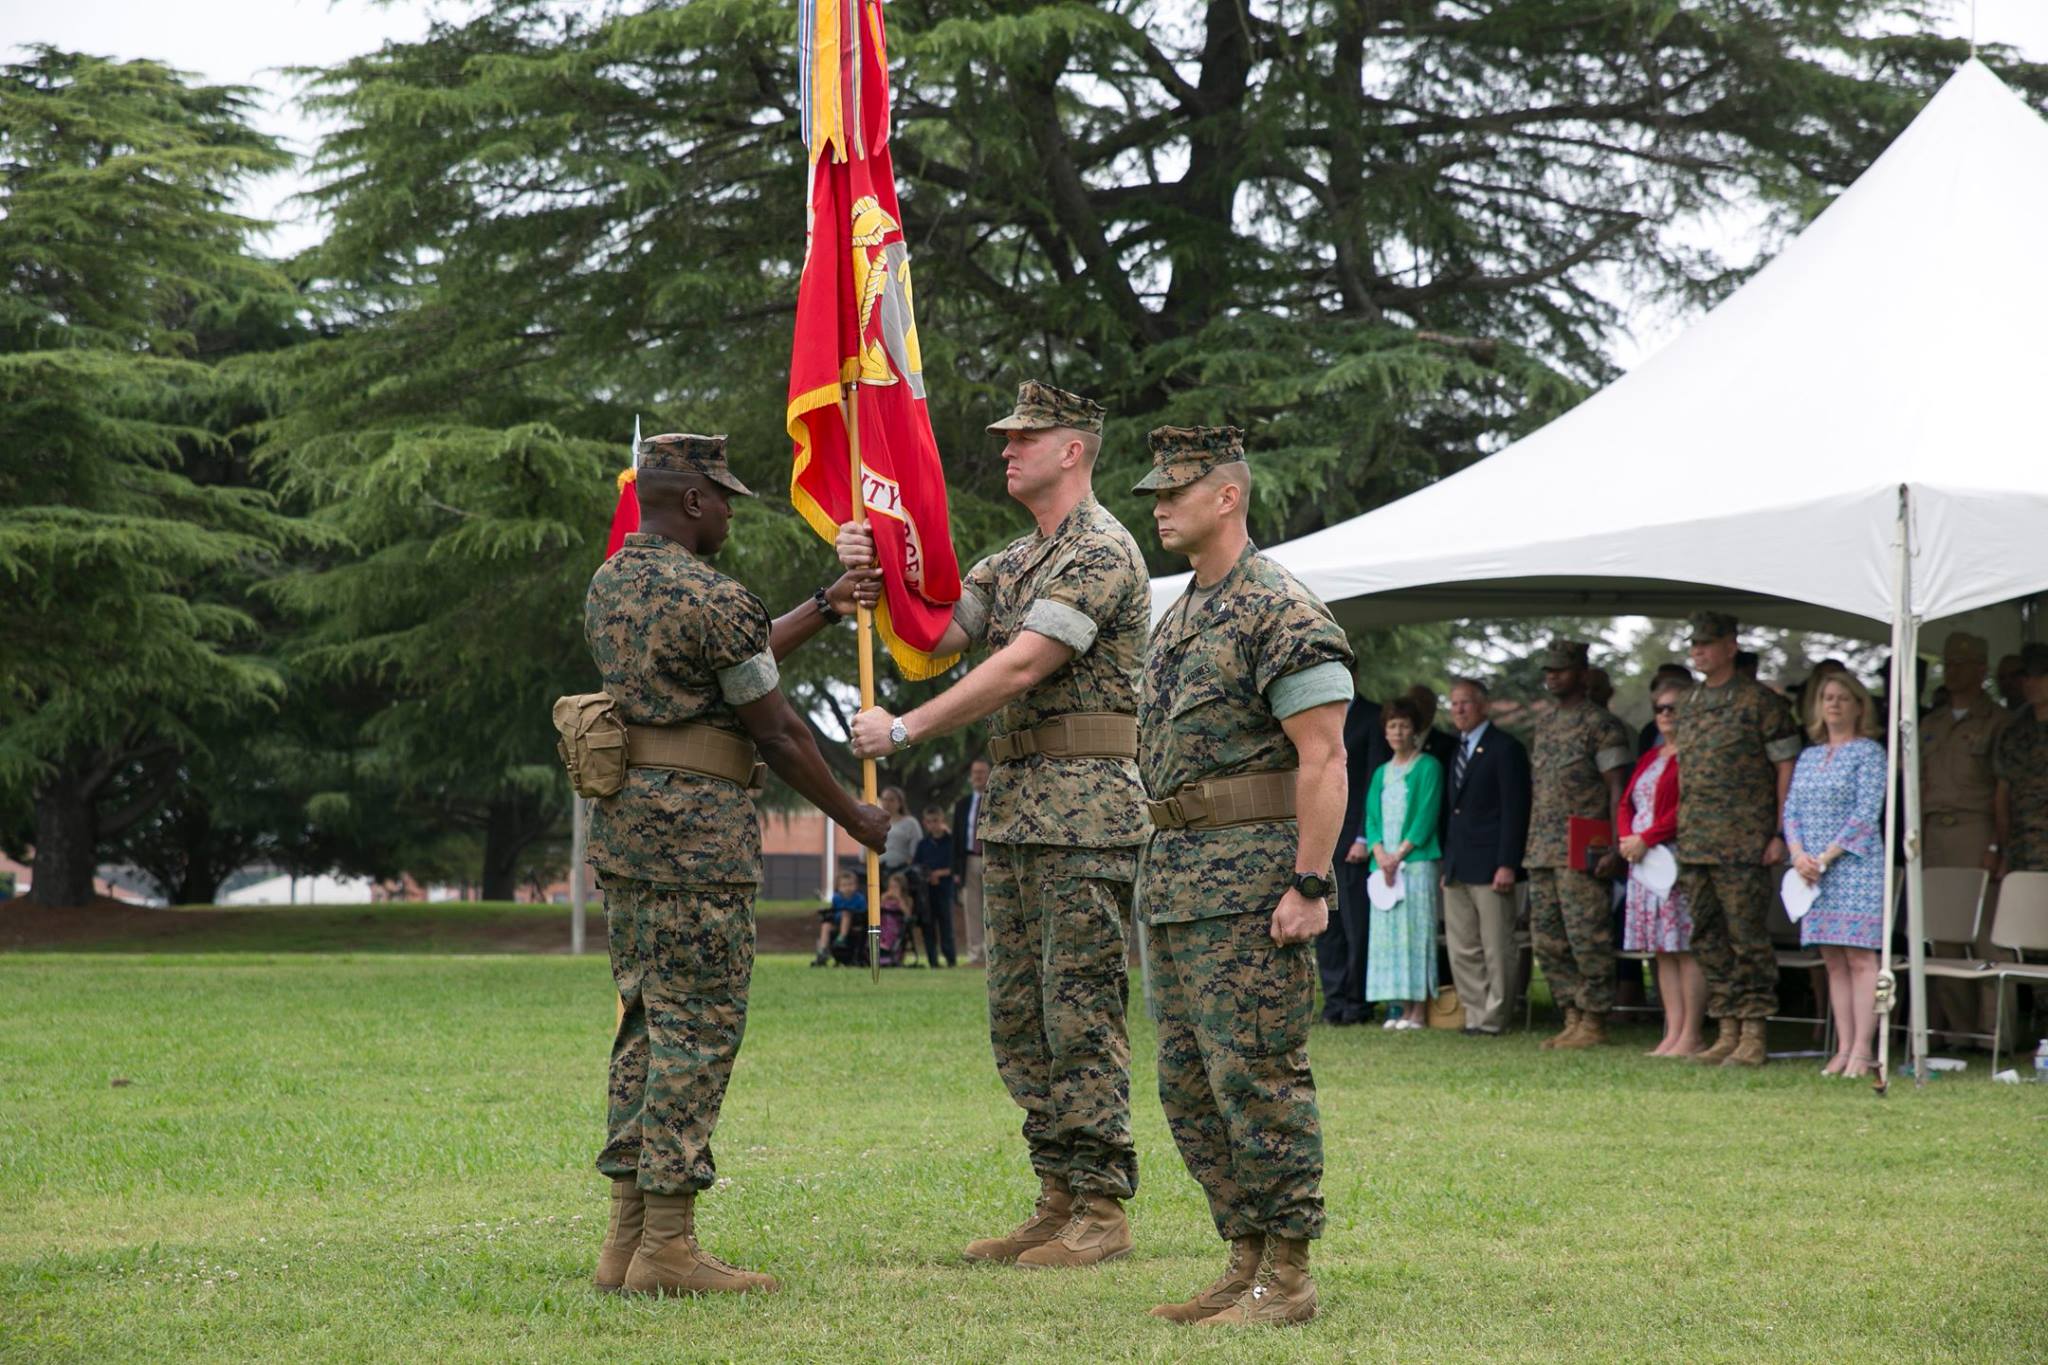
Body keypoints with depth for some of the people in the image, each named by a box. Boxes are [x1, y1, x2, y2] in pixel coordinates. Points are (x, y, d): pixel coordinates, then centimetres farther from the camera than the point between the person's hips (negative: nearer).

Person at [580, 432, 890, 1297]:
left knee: (646, 1028, 12)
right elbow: (778, 733, -9)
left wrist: (824, 608, 27)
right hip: (696, 830, -9)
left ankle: (627, 1239, 13)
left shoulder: (608, 585, 13)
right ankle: (668, 1248, -5)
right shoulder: (711, 600, -14)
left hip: (622, 827, 9)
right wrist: (858, 819, 2)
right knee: (697, 1033, -5)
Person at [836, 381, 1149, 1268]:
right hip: (1012, 809, 10)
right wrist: (873, 577, -7)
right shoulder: (1013, 563, 20)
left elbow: (1020, 668, -18)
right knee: (1019, 1018, 9)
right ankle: (1058, 1200, 14)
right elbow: (929, 638, 11)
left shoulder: (1102, 552, -10)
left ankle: (1101, 1211, -4)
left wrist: (904, 731, -15)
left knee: (1080, 1016, -8)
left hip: (1084, 810, -9)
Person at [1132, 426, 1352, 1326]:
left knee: (1258, 1078, -8)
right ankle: (1246, 1261, 17)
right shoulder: (1178, 618, 19)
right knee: (1189, 1084, 10)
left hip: (1250, 880, -10)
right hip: (1176, 880, 10)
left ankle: (1287, 1278, -3)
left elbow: (1324, 759, -16)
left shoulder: (1281, 613, -11)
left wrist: (1310, 884, -21)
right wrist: (1162, 879, 20)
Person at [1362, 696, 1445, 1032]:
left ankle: (1419, 1011, -10)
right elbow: (1371, 817, 12)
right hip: (1385, 863, 6)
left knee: (1416, 930, -9)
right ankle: (1400, 1007, 2)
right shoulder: (1381, 773, 18)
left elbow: (1427, 815, -6)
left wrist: (1400, 854, -13)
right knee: (1389, 932, 1)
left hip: (1417, 861, -6)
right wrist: (1380, 853, -6)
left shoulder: (1428, 766, 2)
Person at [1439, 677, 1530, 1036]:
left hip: (1490, 867, -8)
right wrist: (1446, 863, 15)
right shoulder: (1456, 751, 20)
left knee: (1496, 949, -3)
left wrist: (1507, 865, -17)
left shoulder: (1506, 749, -5)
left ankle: (1493, 1020, 0)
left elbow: (1516, 811, -10)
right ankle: (1476, 1014, 13)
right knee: (1462, 950, 7)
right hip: (1457, 870, 8)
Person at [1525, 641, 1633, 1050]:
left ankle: (1594, 1021, -3)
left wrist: (1615, 848, -17)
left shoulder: (1600, 724, -5)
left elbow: (1616, 789, -9)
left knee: (1586, 937, -8)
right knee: (1547, 939, 7)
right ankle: (1572, 1017, 14)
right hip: (1542, 853, 8)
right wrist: (1529, 844, 16)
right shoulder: (1543, 724, 18)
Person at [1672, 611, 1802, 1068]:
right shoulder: (1689, 705, 16)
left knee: (1748, 939, -5)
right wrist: (1681, 834, 15)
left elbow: (1786, 766, -6)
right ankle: (1727, 1034, 14)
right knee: (1709, 940, 8)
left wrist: (1780, 834, -11)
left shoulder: (1759, 702, -5)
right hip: (1694, 843, 7)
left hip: (1743, 843, -7)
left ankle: (1753, 1039, -3)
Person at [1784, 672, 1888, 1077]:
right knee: (1833, 962, 5)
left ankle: (1862, 1050, -10)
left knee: (1860, 958, -8)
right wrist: (1799, 854, -5)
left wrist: (1827, 857, -13)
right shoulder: (1809, 757, 16)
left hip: (1855, 867, -6)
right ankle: (1843, 1048, 7)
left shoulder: (1868, 752, -2)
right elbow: (1792, 810, 13)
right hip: (1813, 872, 6)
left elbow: (1866, 812, -10)